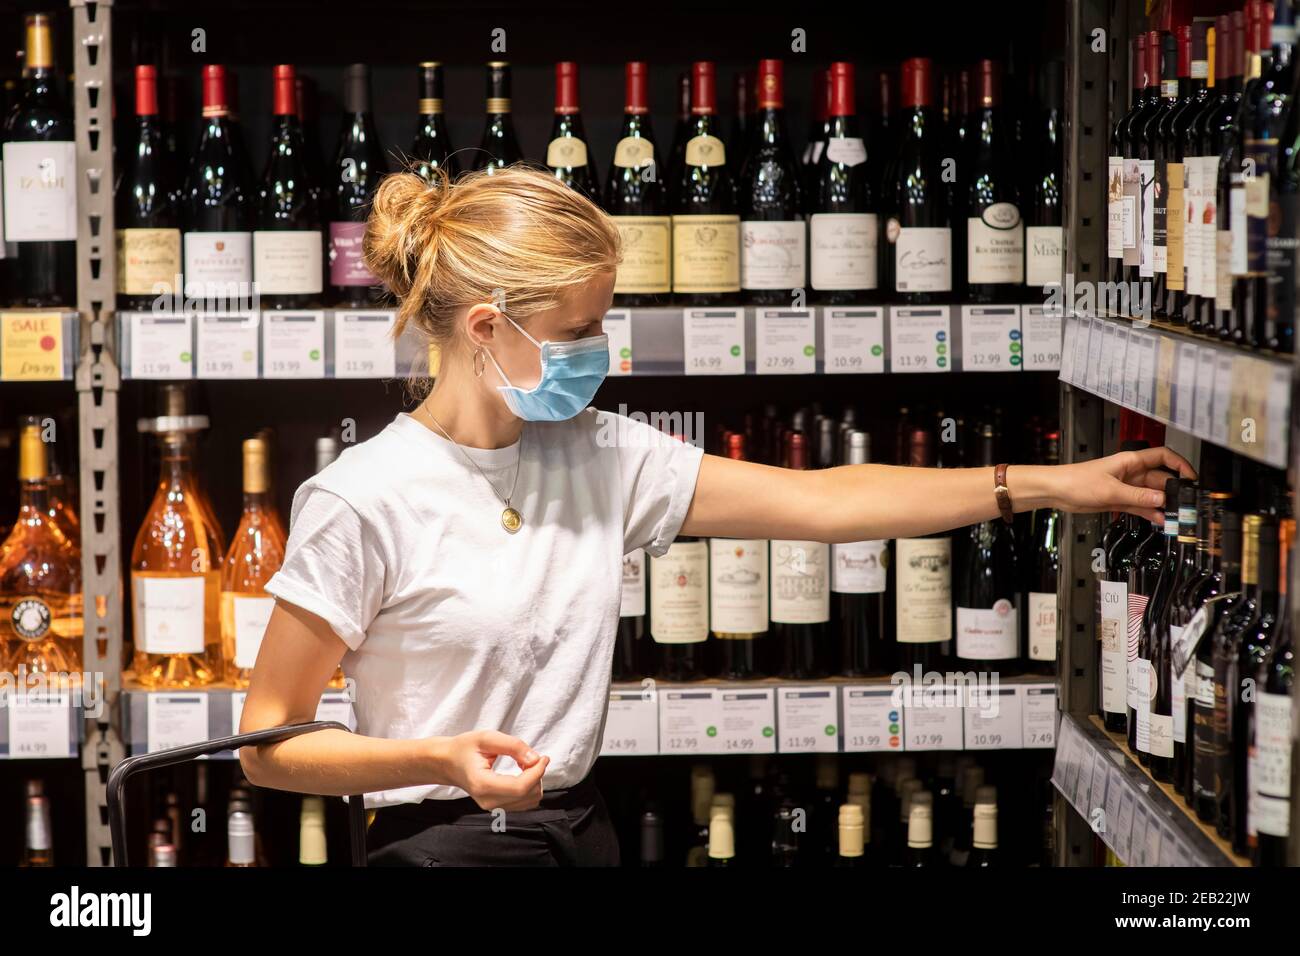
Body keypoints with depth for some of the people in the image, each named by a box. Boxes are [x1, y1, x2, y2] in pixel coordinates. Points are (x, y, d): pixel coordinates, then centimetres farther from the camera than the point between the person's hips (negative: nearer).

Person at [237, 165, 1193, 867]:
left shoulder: (599, 456, 3)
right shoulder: (362, 503, -13)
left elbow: (820, 502, 3)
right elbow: (268, 746, -9)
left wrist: (1057, 484, 1)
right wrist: (443, 761, -24)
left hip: (581, 834, 6)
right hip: (440, 843, -6)